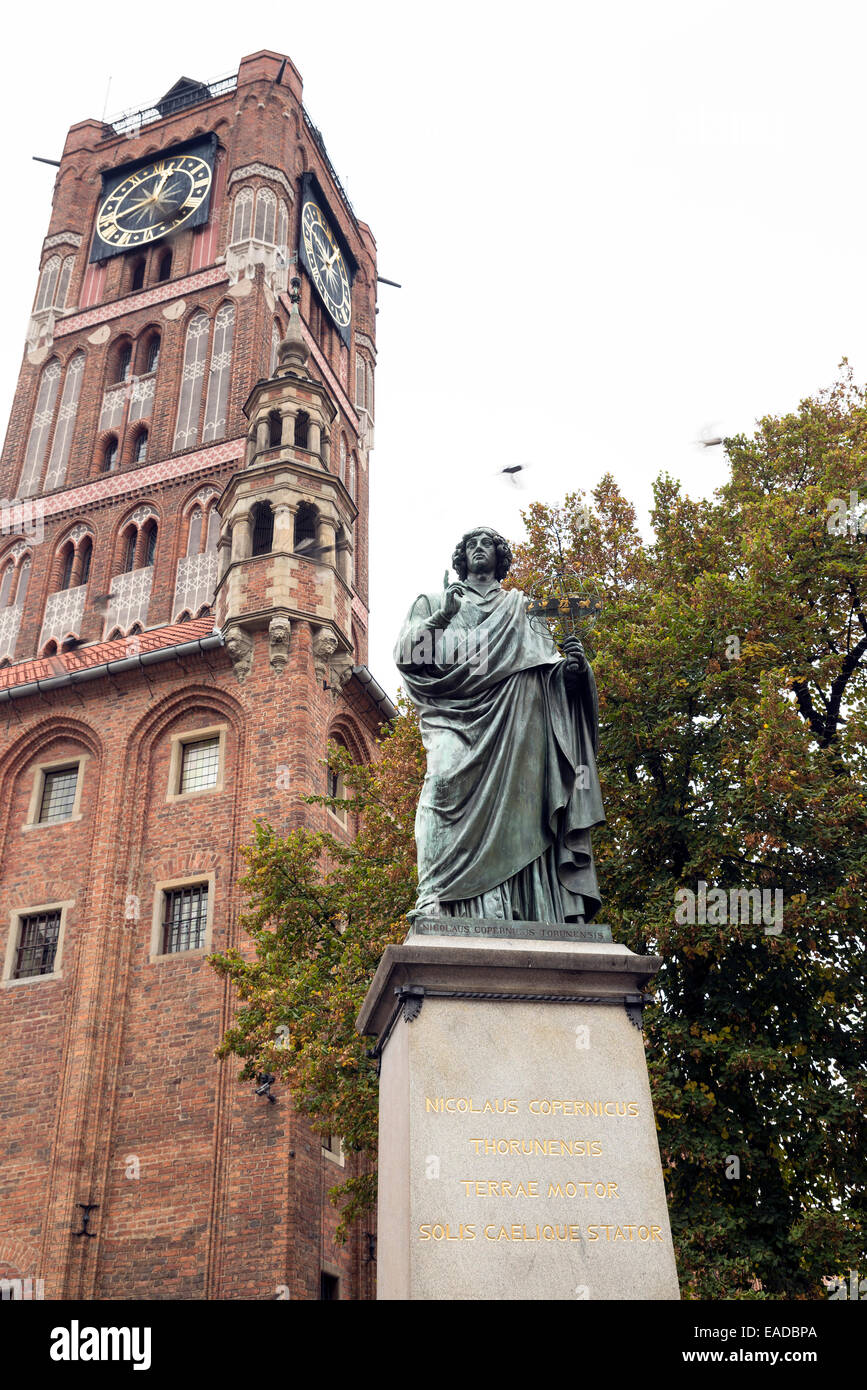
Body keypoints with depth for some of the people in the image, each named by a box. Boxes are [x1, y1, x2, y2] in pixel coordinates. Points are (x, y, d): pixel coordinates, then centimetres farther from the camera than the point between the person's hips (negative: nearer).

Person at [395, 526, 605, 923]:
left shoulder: (523, 609, 29)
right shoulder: (434, 602, 25)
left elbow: (548, 671, 20)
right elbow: (404, 653, 9)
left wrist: (572, 667, -4)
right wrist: (439, 618, -9)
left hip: (513, 728, 2)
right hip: (456, 716, -1)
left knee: (512, 806, -13)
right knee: (447, 787, -25)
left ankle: (519, 916, -18)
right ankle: (436, 901, -31)